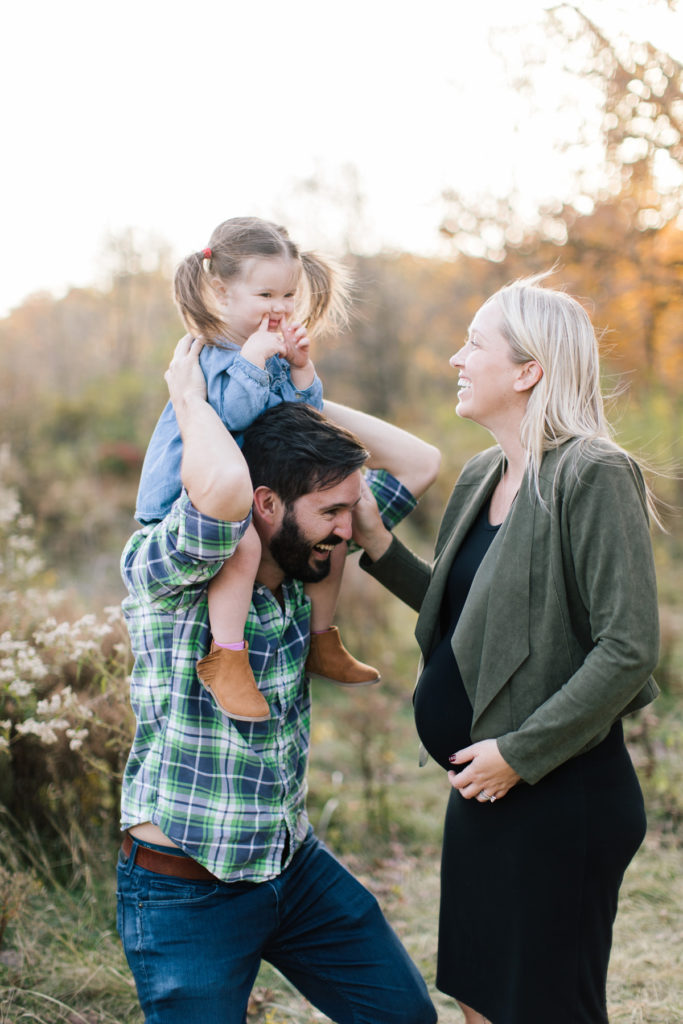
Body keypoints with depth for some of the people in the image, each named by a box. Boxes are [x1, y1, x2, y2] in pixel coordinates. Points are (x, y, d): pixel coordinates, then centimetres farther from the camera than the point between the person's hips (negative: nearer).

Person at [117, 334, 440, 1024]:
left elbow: (419, 463, 4)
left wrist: (304, 397, -3)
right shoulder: (158, 569, -21)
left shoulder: (300, 563, 0)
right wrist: (190, 396, -25)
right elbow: (224, 488, -44)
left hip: (296, 863, 7)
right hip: (184, 889, -7)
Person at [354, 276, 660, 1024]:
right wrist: (377, 545, 5)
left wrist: (522, 752, -19)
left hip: (561, 794, -8)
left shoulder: (593, 475, -16)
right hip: (482, 790, 8)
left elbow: (628, 648, -20)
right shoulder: (480, 477, 10)